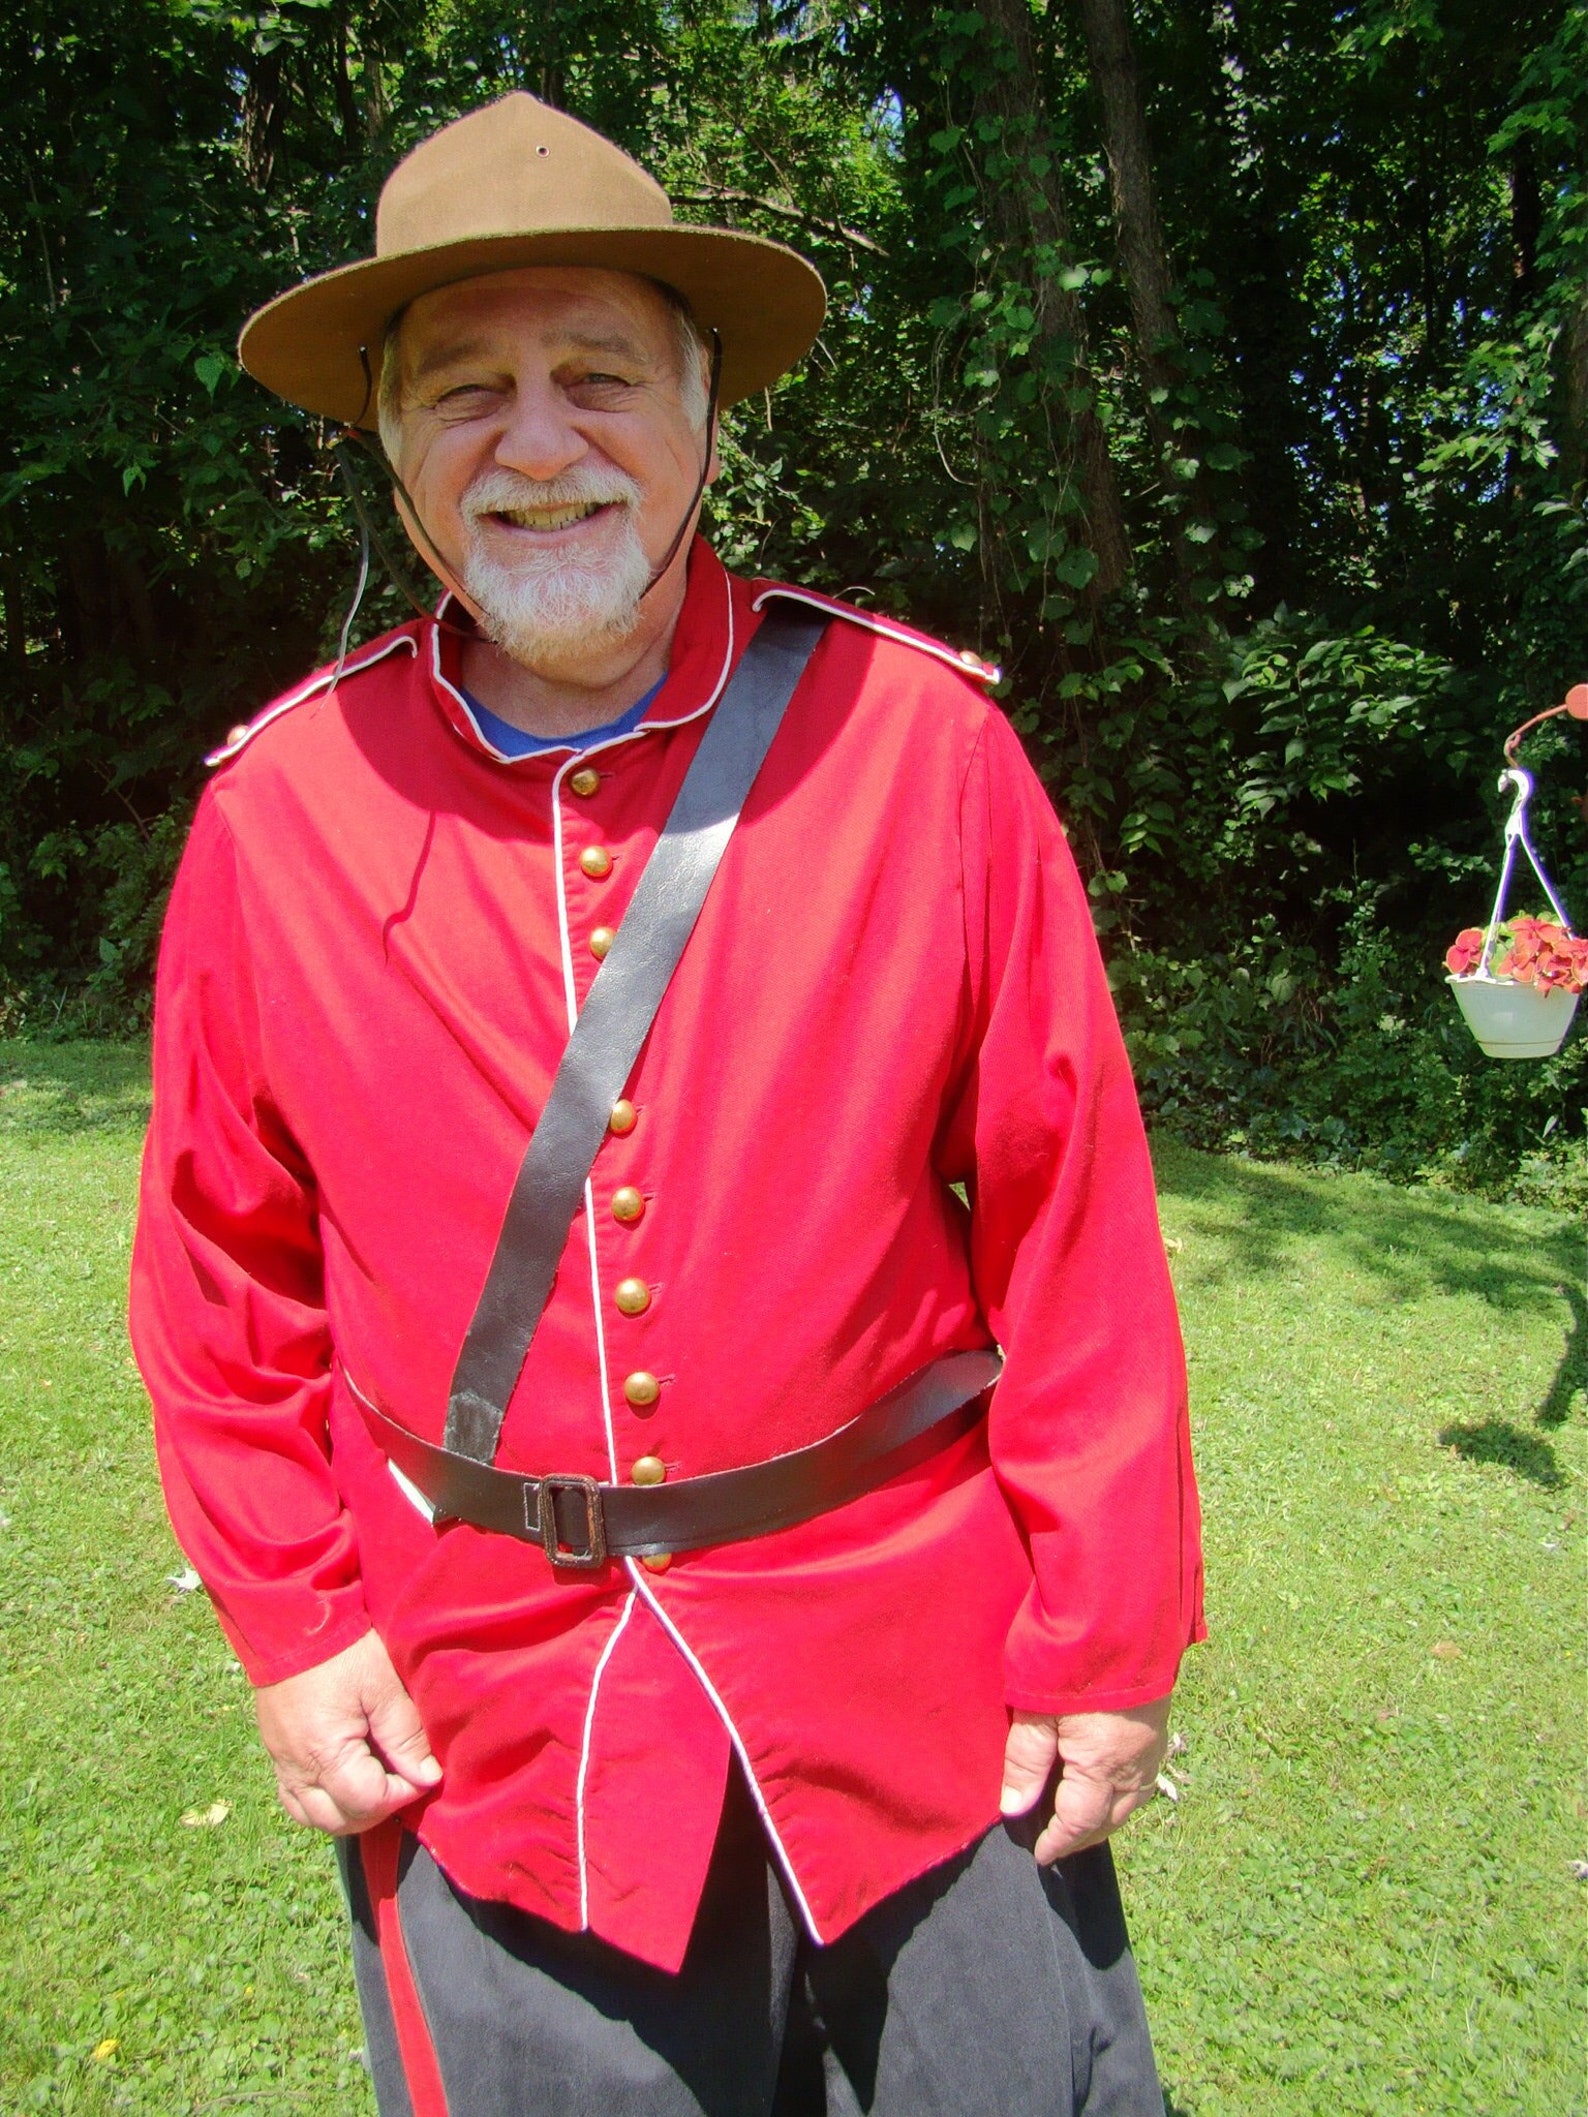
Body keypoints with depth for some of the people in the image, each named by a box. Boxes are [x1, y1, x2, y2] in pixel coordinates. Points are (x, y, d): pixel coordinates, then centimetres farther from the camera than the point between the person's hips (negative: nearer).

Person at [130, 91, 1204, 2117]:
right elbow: (223, 1265, 4)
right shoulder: (278, 806, -4)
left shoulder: (917, 736, -9)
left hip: (922, 1689, 0)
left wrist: (1104, 1638, -5)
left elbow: (1074, 1219, -7)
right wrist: (290, 1624, 1)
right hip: (487, 1722, 2)